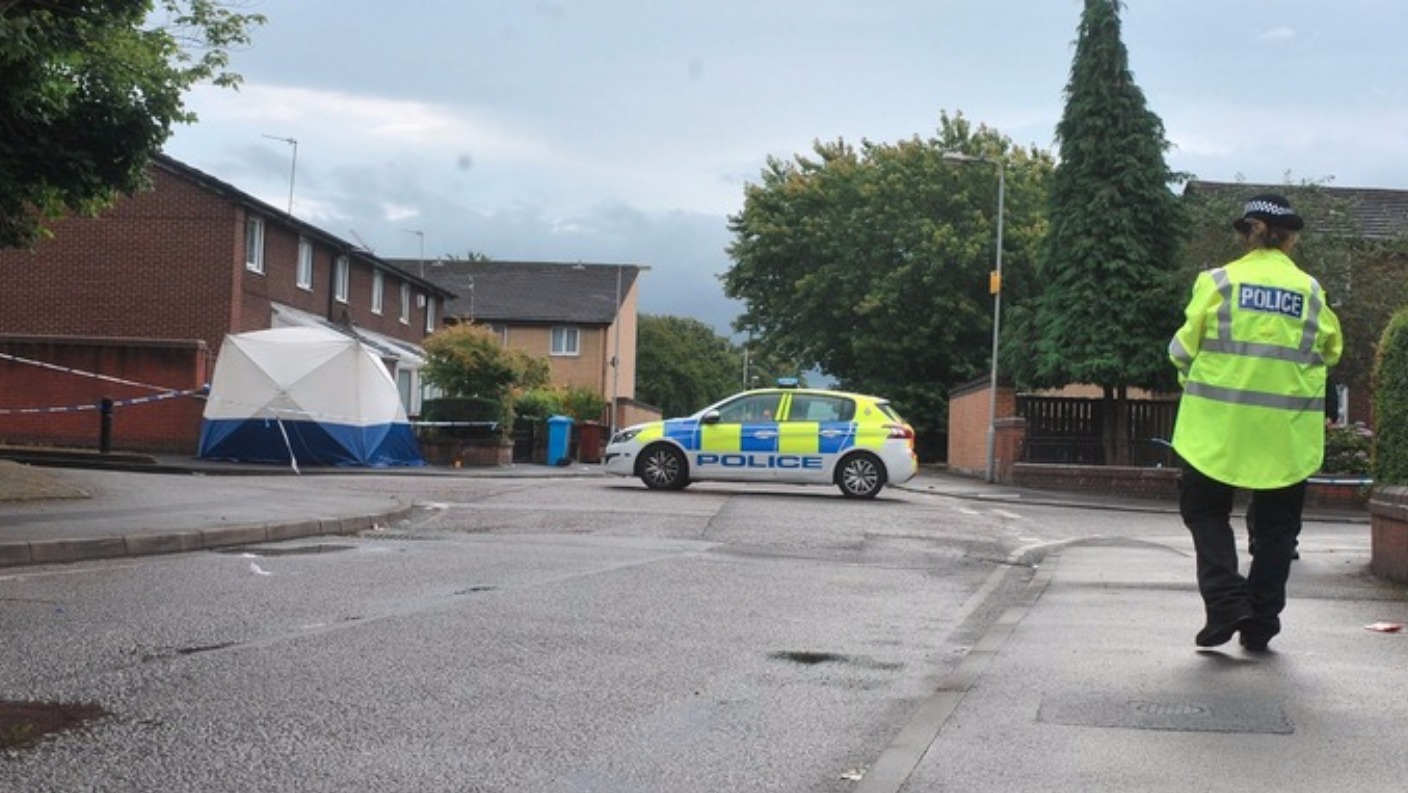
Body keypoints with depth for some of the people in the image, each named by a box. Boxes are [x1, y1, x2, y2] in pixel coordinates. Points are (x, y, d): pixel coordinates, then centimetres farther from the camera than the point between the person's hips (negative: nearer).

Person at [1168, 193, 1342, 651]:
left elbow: (1183, 348, -3)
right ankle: (1261, 622, 14)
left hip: (1219, 425, -1)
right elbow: (1331, 352, 10)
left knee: (1205, 510, 12)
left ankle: (1226, 602, -4)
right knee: (1276, 526, 13)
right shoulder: (1311, 291, 2)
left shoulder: (1218, 282, -4)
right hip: (1288, 433, 2)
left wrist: (1193, 380, 16)